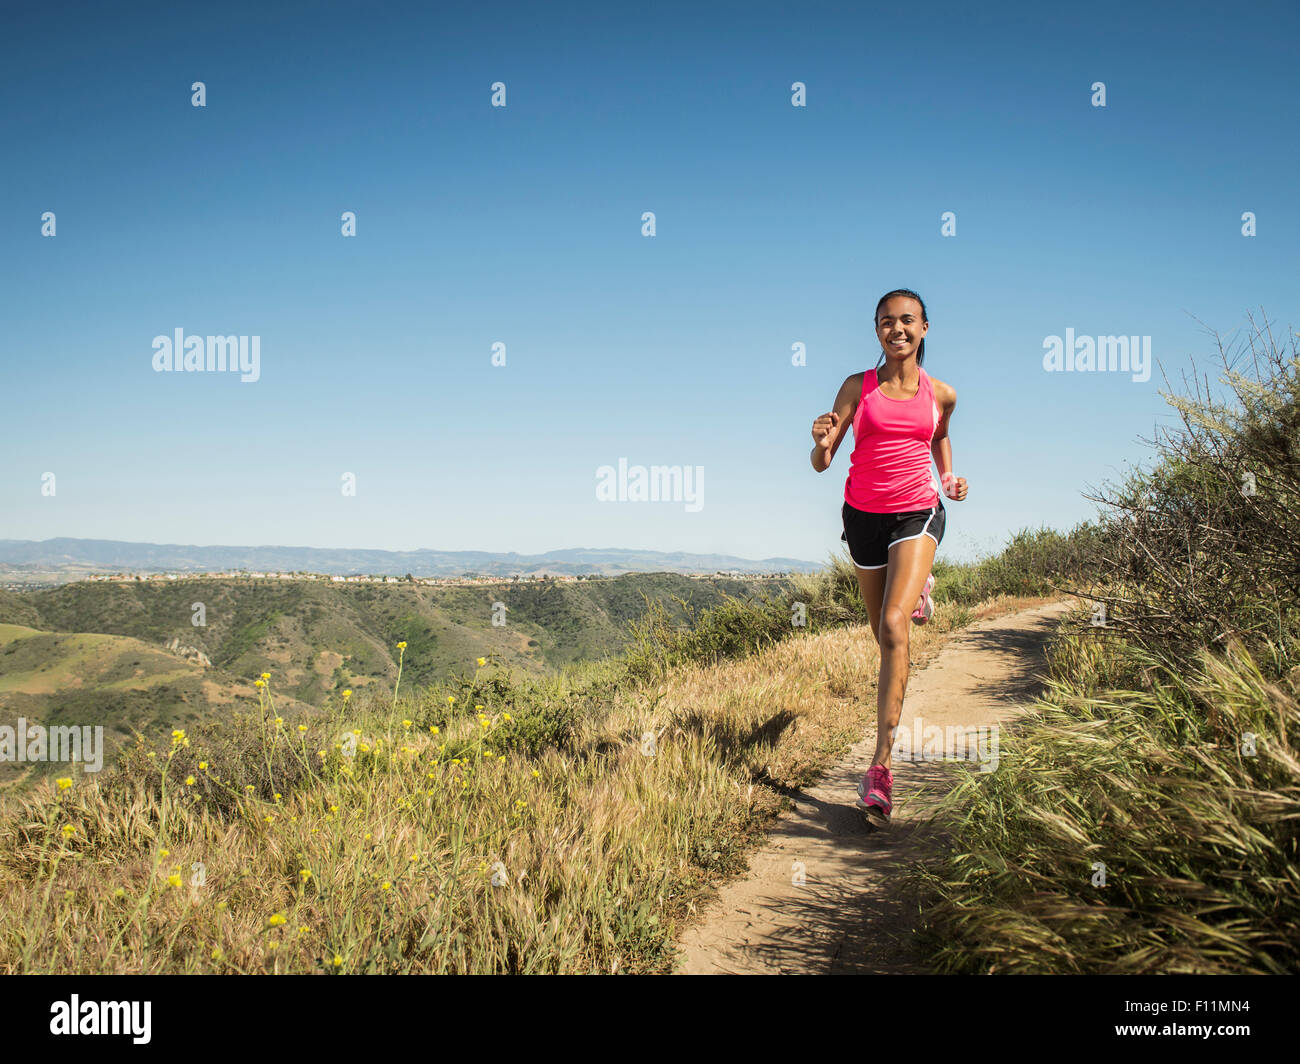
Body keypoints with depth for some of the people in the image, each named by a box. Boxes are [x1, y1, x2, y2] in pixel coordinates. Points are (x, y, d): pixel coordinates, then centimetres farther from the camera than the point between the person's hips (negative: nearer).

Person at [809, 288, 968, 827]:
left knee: (894, 627, -22)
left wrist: (949, 476, 8)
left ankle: (880, 766, -23)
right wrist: (822, 442, -26)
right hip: (864, 515, 2)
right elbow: (821, 463, -4)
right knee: (885, 637, 14)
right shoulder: (858, 387, -1)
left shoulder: (941, 394, 2)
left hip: (917, 513, -2)